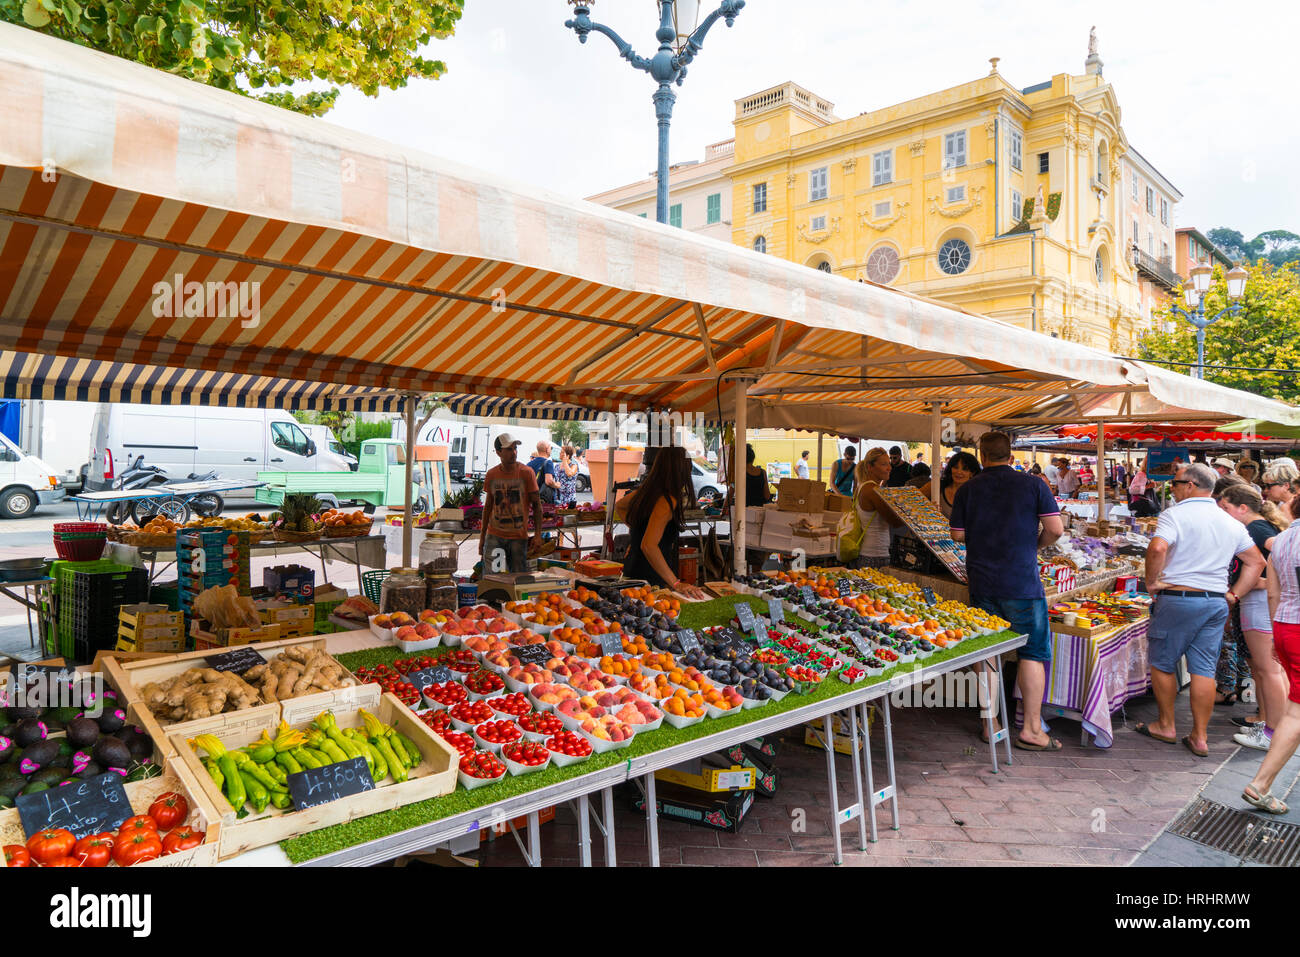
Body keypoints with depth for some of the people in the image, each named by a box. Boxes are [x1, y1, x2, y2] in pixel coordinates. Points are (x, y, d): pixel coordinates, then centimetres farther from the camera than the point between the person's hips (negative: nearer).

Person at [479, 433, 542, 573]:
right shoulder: (491, 475, 2)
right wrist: (482, 535, 13)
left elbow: (537, 505, -3)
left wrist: (538, 534, -10)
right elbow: (488, 506, 12)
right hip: (494, 535, 2)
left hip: (518, 536, -2)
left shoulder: (527, 473, -6)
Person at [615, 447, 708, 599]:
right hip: (650, 577, -9)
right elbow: (648, 546, -31)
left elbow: (618, 506, 27)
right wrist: (676, 583, -30)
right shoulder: (668, 500, -21)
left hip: (632, 569, 9)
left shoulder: (645, 491, 6)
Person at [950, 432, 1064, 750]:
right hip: (1022, 581, -3)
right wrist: (1035, 545, 10)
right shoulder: (1033, 485, -4)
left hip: (981, 583, 3)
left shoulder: (967, 489, 1)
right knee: (1033, 652, 7)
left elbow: (958, 535, 4)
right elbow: (1056, 529, -8)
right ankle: (1031, 729, 7)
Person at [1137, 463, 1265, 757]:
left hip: (1178, 598, -6)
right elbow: (1256, 562, 17)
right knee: (1204, 670, 8)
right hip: (1217, 603, 6)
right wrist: (1234, 594, 14)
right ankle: (1199, 737, 12)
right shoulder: (1231, 522, 12)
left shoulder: (1175, 514, -10)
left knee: (1163, 664, 9)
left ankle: (1166, 726, 19)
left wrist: (1152, 581, -13)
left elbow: (1158, 548, -26)